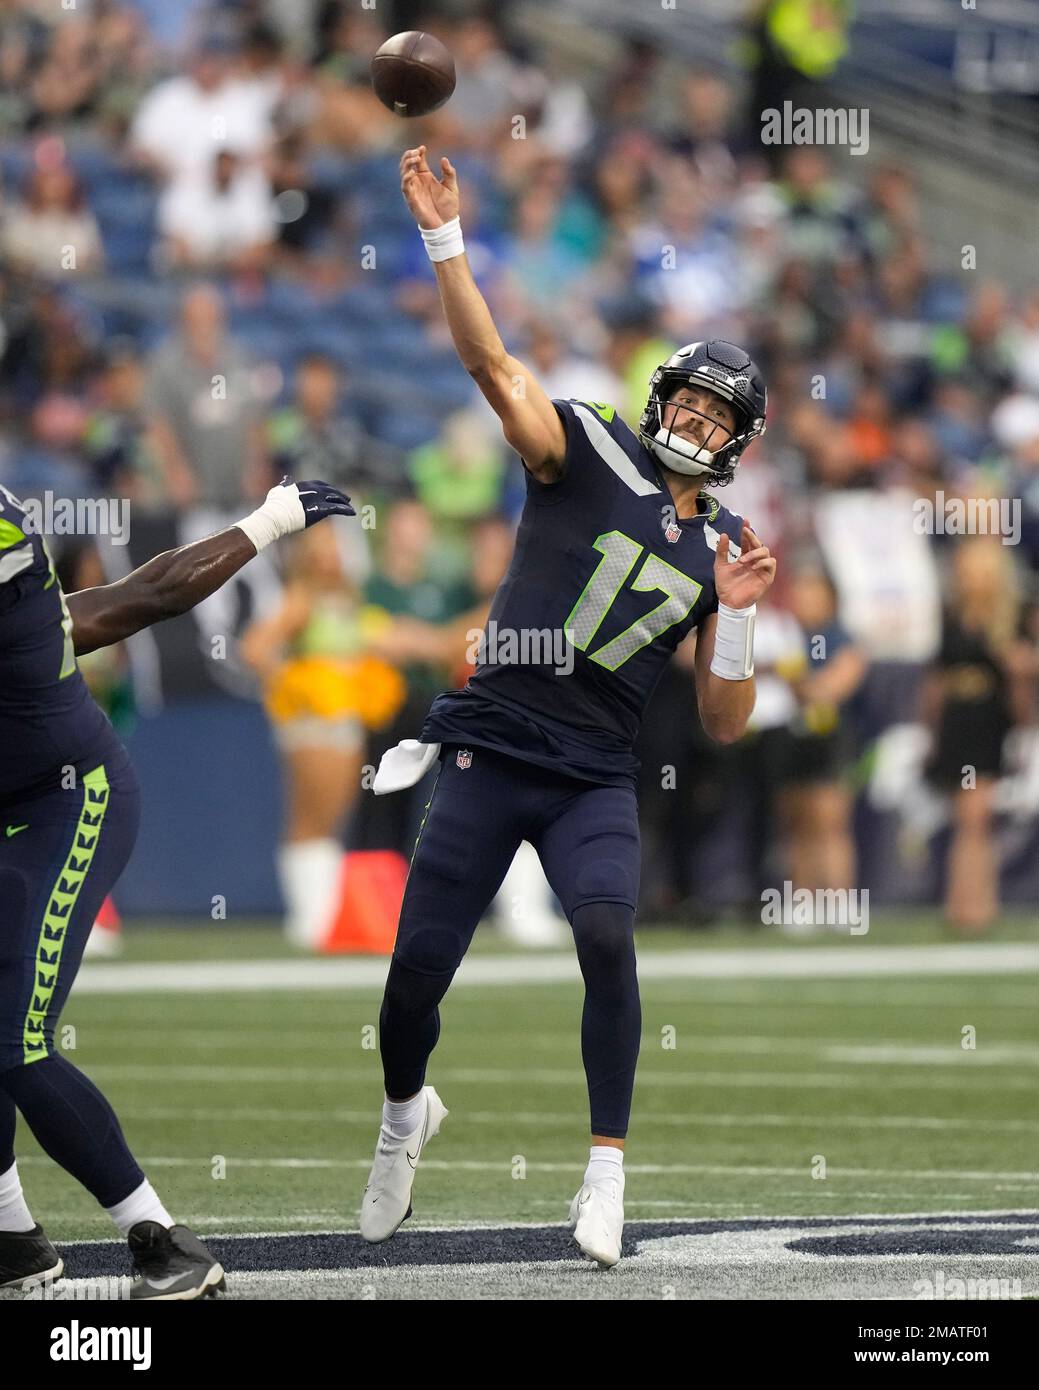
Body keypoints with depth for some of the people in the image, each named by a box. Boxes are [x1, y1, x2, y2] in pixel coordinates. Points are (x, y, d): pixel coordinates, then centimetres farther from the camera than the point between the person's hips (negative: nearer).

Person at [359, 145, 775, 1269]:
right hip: (487, 753, -2)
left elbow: (722, 725, 9)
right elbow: (491, 362, -14)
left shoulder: (720, 550, 11)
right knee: (419, 965, -3)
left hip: (593, 783, 2)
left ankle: (607, 1174, -15)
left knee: (607, 934, -25)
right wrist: (444, 236, -26)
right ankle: (406, 1113, 31)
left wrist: (736, 616, -7)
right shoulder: (588, 453, 1)